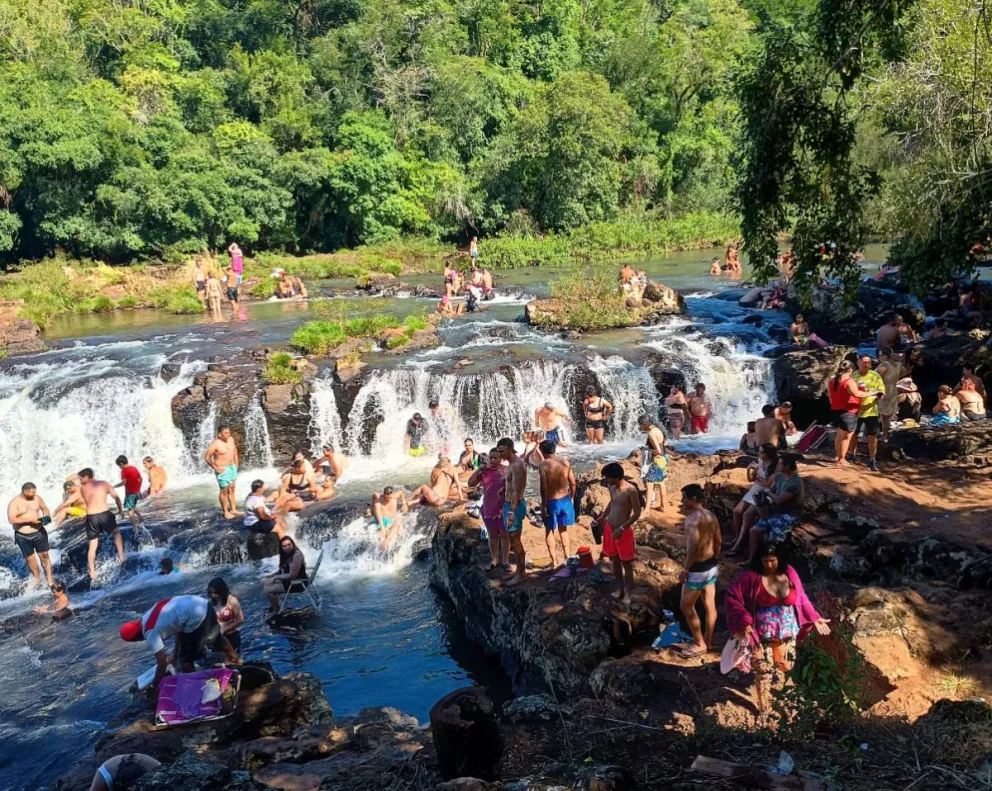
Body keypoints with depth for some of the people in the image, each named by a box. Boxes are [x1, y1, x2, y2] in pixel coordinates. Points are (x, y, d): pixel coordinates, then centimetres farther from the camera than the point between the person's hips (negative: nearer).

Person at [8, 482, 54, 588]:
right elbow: (11, 519, -21)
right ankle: (37, 577, 32)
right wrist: (30, 520, -25)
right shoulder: (14, 503, -13)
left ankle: (49, 579, 15)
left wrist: (46, 516, -10)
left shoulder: (37, 498, -1)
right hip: (23, 537, -2)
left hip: (39, 533, 2)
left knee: (44, 555, 4)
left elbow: (45, 508, 13)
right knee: (29, 559, 11)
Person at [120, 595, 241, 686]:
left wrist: (154, 686, 8)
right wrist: (175, 654, 30)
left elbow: (162, 664, -6)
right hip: (203, 605, 10)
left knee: (186, 661, 9)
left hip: (195, 618, -10)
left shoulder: (151, 633, -7)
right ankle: (236, 660, 54)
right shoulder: (151, 616, 17)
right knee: (217, 637, 34)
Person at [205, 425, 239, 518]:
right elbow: (207, 457, -18)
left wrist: (236, 462, 13)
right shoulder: (216, 444, -21)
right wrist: (215, 468, -14)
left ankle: (233, 509, 28)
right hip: (222, 470, -7)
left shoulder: (231, 439, 0)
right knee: (224, 491, 2)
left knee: (231, 490, 16)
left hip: (232, 467, 7)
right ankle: (226, 512, 12)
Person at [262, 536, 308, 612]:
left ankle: (277, 610, 3)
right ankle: (273, 605, 18)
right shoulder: (286, 555, 5)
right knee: (264, 581, 10)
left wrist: (275, 577, -18)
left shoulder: (296, 555, -25)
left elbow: (292, 575, -27)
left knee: (267, 590, -16)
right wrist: (271, 575, 3)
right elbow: (282, 570, 16)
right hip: (287, 580, 10)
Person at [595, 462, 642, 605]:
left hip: (624, 531, -6)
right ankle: (620, 588, 33)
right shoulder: (611, 487, -1)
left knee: (626, 563, 8)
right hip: (609, 529, 6)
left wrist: (621, 529, -20)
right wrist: (602, 517, 13)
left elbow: (637, 513, -17)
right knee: (615, 561, 18)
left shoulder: (630, 490, -22)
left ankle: (628, 592, 22)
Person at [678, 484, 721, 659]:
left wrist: (685, 569, -21)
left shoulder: (692, 519, -23)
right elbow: (719, 542, 14)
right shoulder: (711, 516, 5)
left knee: (687, 607, 6)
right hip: (711, 566, 9)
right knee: (709, 605, 17)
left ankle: (699, 644, 15)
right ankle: (708, 641, 29)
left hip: (698, 569, -9)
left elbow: (694, 546, -29)